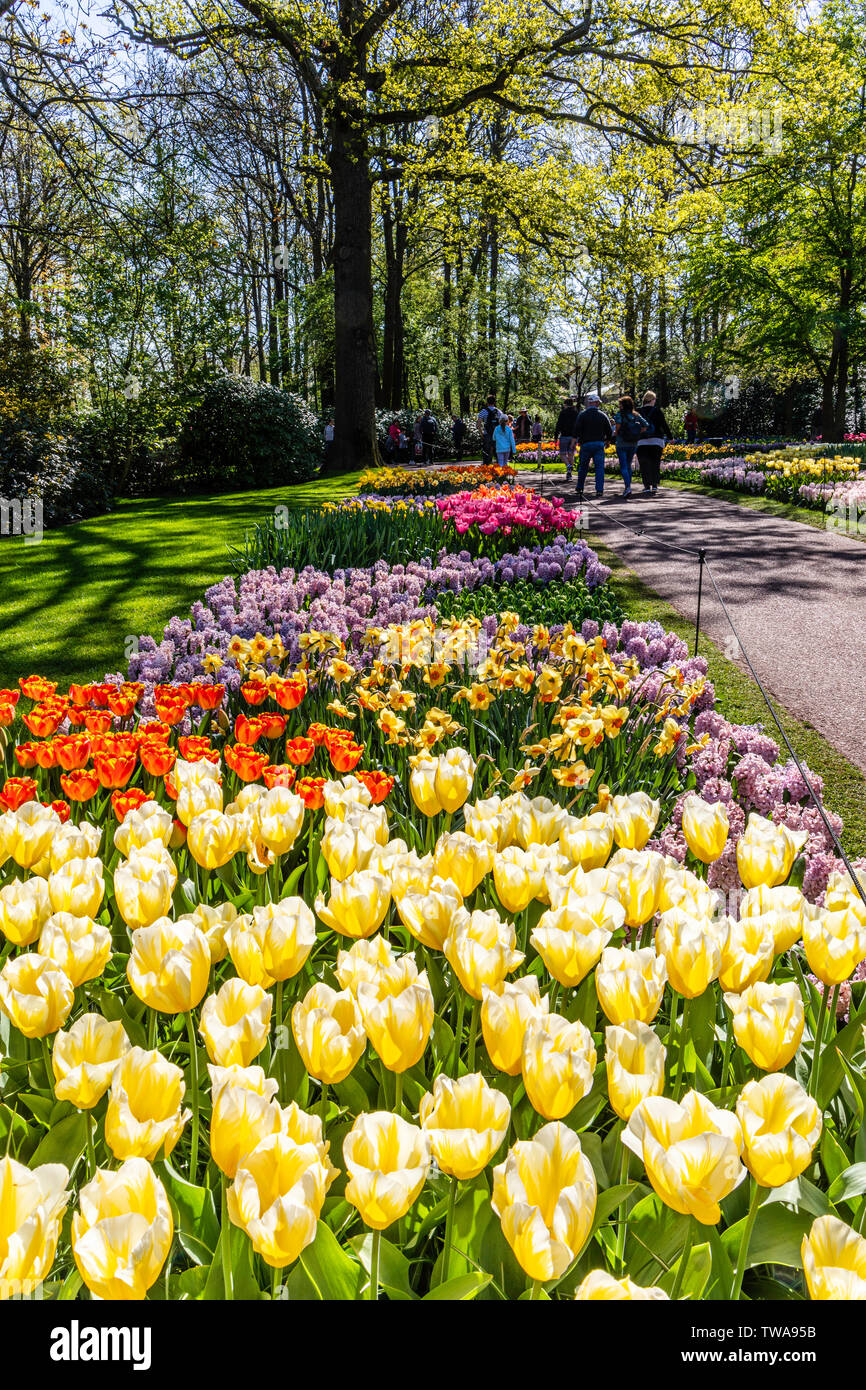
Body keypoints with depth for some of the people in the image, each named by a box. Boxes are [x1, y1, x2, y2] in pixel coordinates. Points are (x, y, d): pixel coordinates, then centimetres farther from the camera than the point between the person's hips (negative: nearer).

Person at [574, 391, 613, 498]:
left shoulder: (582, 415, -2)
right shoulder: (603, 415, 5)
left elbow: (576, 430, -7)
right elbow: (610, 432, 8)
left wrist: (575, 441, 4)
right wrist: (606, 441, 22)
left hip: (586, 444, -1)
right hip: (599, 444, 1)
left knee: (583, 468, 11)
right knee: (599, 467, 1)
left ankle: (579, 489, 19)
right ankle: (599, 490, -6)